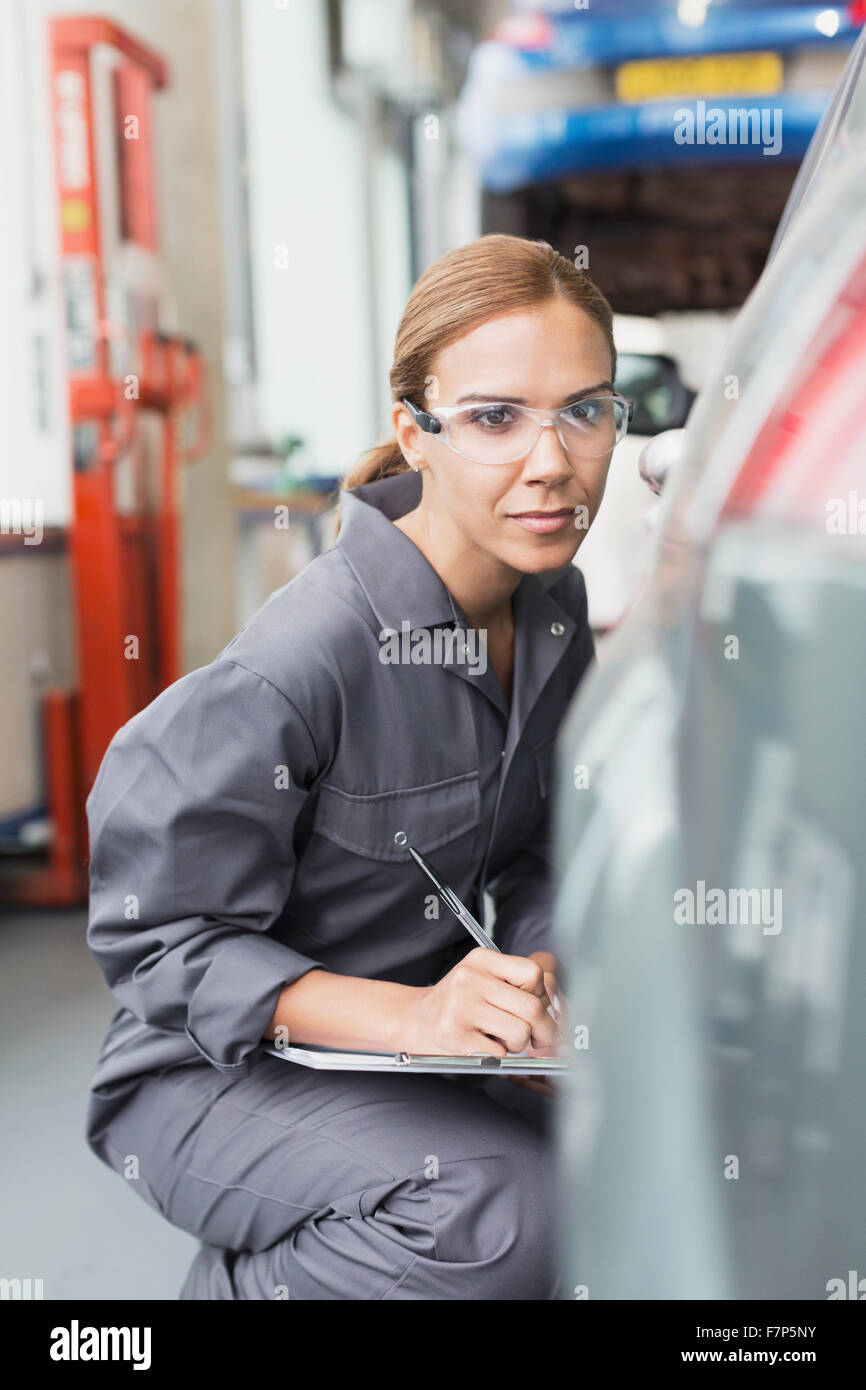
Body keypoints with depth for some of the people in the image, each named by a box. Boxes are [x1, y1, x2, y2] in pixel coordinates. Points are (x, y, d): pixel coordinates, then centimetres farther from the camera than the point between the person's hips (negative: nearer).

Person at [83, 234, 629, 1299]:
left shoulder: (555, 606, -3)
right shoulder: (295, 665, -27)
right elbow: (159, 941, -21)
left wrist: (535, 966, -14)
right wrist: (405, 1016, -33)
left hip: (431, 1028, 7)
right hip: (219, 1074, -7)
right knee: (507, 1214, -31)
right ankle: (242, 1280, 0)